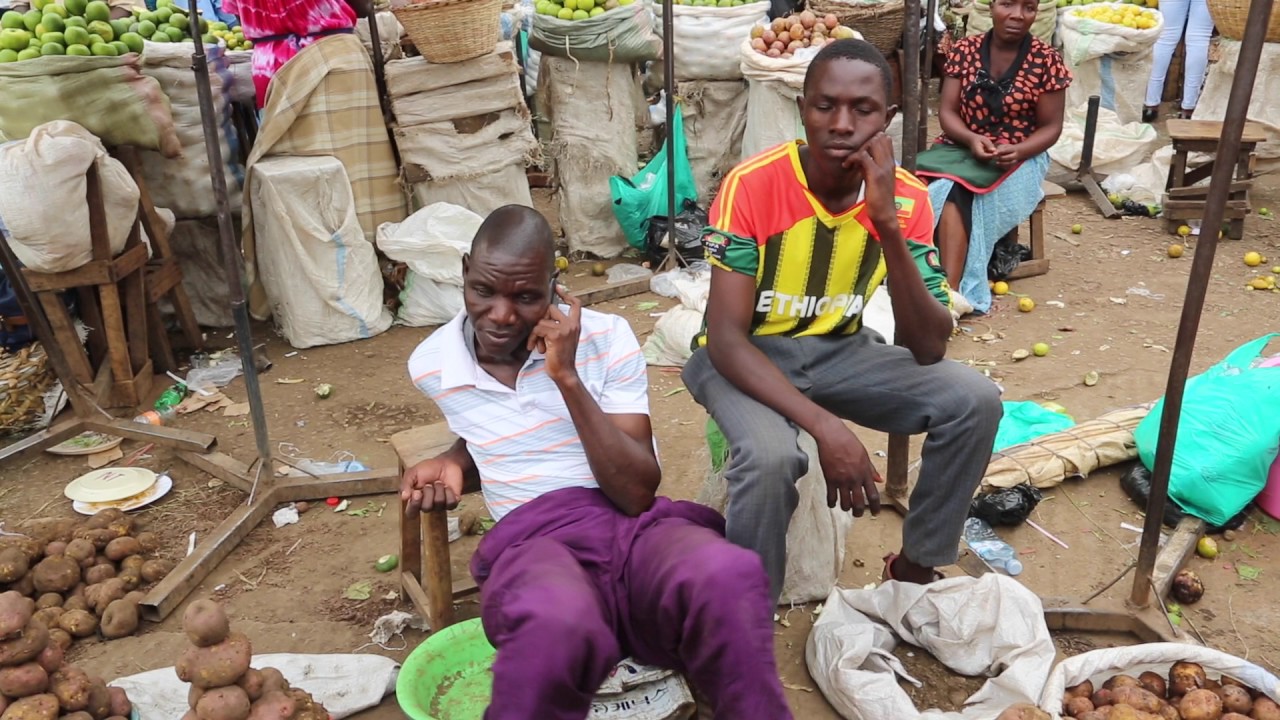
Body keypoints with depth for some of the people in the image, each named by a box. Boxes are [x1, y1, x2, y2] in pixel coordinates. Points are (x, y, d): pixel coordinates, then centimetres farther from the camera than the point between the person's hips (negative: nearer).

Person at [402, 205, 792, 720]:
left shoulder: (607, 337, -1)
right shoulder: (431, 365, 7)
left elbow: (638, 494, -9)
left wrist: (567, 376, -14)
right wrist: (452, 462, 9)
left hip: (638, 525, 0)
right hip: (534, 541, 0)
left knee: (728, 578, -37)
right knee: (556, 626, -41)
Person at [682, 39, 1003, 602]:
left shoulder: (906, 199, -11)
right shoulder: (751, 187, -23)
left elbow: (929, 349, -19)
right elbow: (726, 339, -26)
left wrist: (887, 224, -30)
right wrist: (824, 425, -37)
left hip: (839, 350, 4)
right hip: (744, 356, -4)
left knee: (974, 400, -16)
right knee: (771, 456, -35)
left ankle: (916, 565, 7)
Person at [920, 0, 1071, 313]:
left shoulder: (1046, 60, -3)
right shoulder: (965, 50, 3)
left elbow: (1051, 127, -1)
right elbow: (947, 111, 0)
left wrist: (1017, 151, -21)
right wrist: (971, 138, -20)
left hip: (1018, 157, -3)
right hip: (962, 147, 3)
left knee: (951, 190, -33)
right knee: (945, 187, -32)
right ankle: (950, 292, -35)